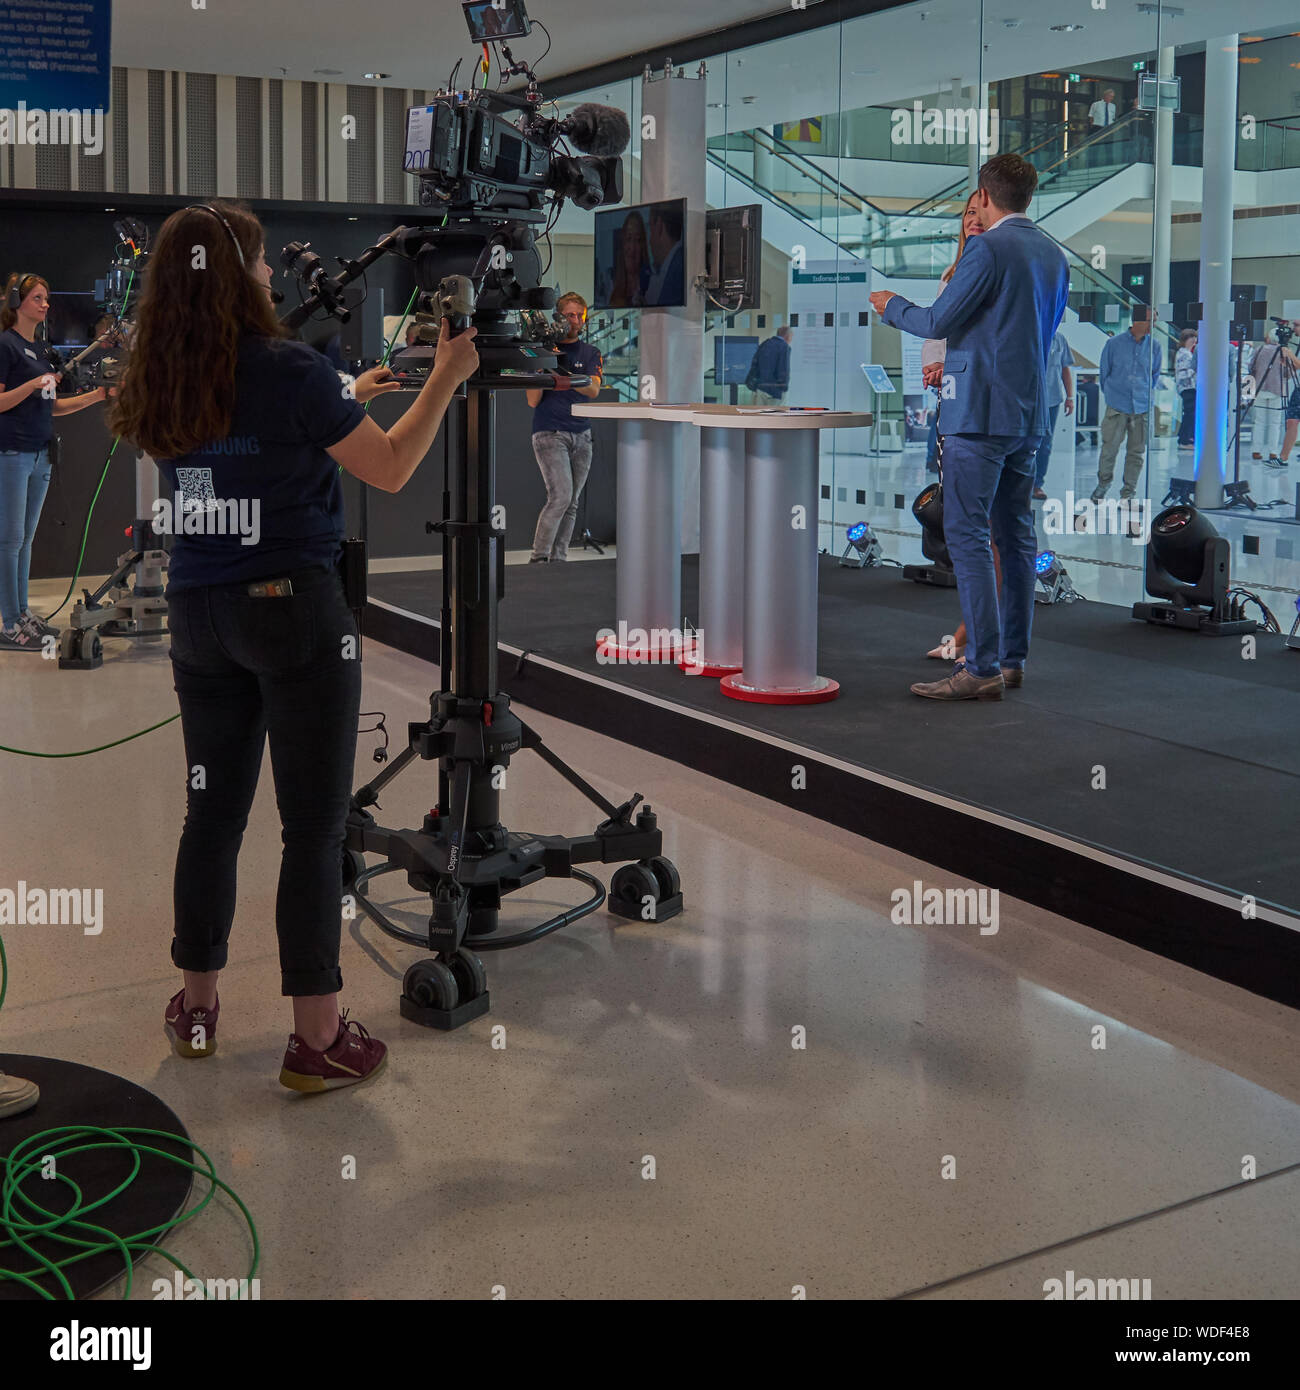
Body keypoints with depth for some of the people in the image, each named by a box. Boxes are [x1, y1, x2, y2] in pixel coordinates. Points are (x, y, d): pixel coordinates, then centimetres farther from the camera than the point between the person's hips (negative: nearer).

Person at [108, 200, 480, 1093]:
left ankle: (197, 1005, 28)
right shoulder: (289, 371, -14)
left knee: (214, 810, 16)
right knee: (315, 824, 0)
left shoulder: (161, 389, 6)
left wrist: (346, 397, 30)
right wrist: (446, 378, 3)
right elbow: (391, 470, -8)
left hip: (200, 616, 7)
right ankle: (318, 1041, 5)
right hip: (294, 610, -6)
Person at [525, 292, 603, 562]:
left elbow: (593, 390, -7)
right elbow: (533, 401, -1)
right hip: (549, 434, -4)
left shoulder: (590, 354, 12)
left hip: (581, 435, 4)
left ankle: (558, 559, 11)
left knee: (572, 503, 3)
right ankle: (538, 558, -10)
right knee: (561, 496, -18)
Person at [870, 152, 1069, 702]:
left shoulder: (988, 248, -12)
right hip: (1030, 412, 9)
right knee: (1016, 534, 12)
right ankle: (1011, 657, 18)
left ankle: (982, 668, -12)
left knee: (967, 534, -8)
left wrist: (891, 305, 7)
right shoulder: (1054, 255, 14)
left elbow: (938, 321, -13)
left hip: (981, 411, -9)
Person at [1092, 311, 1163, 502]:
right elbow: (1103, 371, 10)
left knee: (1136, 452, 3)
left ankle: (1128, 494, 11)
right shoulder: (1114, 343, -2)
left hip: (1141, 408, 2)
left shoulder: (1153, 346, 5)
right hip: (1117, 407, -2)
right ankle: (1103, 484, 24)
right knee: (1109, 448, 1)